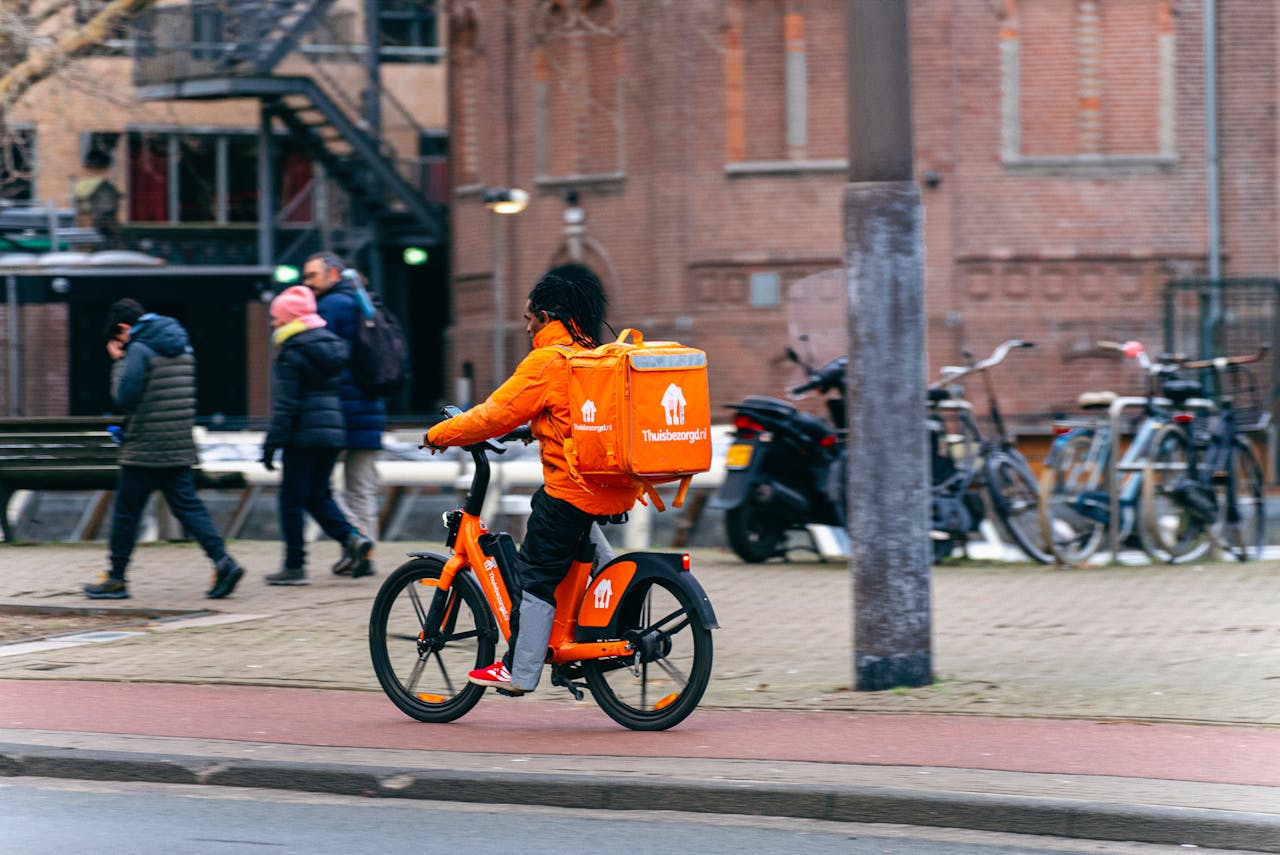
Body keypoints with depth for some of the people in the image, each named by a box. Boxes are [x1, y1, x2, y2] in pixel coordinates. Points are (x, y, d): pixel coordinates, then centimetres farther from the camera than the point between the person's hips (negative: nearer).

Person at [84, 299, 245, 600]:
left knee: (126, 512, 5)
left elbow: (124, 396, -17)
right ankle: (222, 561, -10)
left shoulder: (139, 350, -12)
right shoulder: (183, 348, 13)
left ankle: (116, 579, 13)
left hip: (144, 450, -7)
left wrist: (119, 362, -4)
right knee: (188, 506, 6)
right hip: (180, 449, 7)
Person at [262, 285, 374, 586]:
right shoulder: (331, 344, 13)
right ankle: (352, 537, -4)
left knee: (292, 500, 0)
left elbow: (285, 405, -15)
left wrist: (272, 443, -12)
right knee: (318, 495, 17)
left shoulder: (291, 354, -10)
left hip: (303, 436, -8)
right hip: (333, 432, 8)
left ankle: (294, 566, 2)